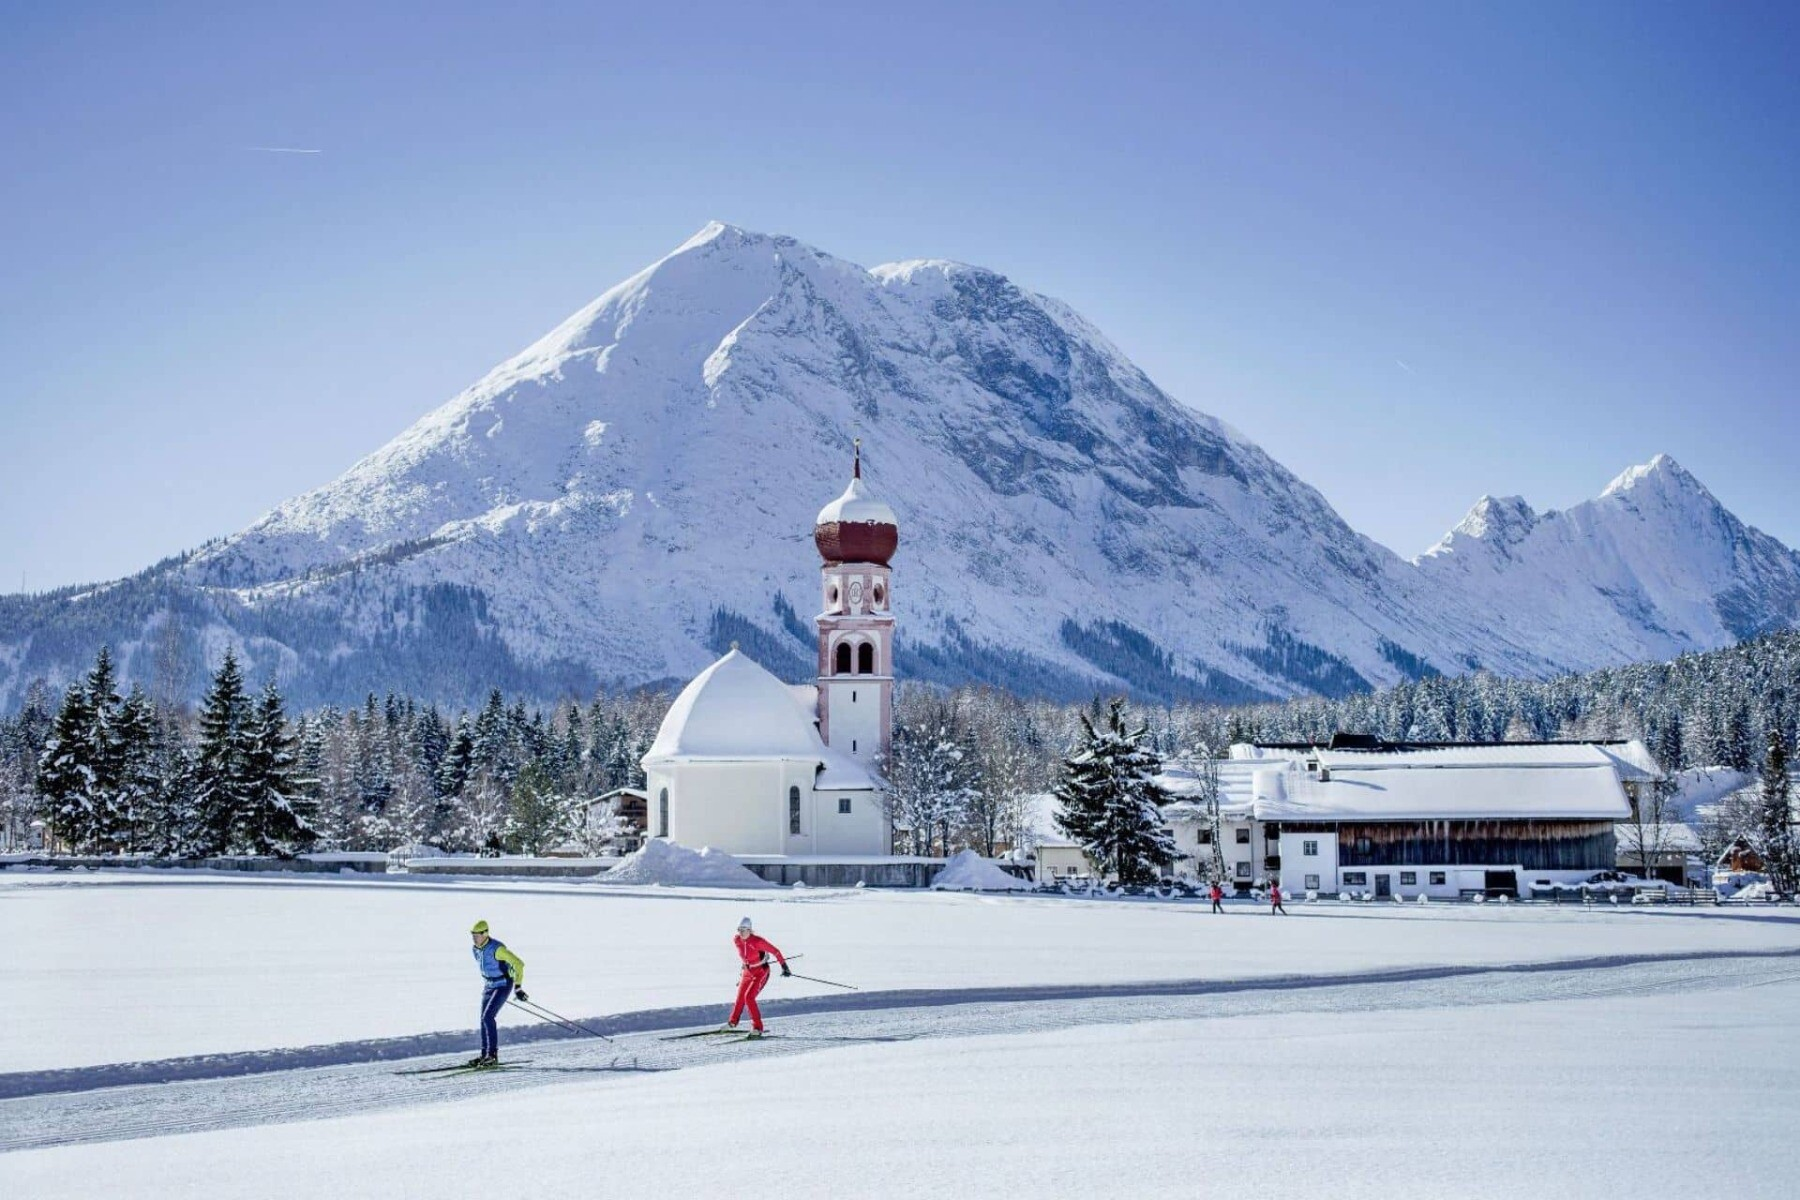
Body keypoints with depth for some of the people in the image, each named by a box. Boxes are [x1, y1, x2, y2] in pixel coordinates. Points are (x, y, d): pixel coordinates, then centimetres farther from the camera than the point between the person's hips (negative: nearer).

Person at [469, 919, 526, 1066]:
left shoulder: (497, 948, -24)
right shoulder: (476, 949, 2)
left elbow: (518, 963, -24)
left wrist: (518, 987, -22)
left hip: (503, 985, -8)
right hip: (488, 986, 8)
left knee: (488, 1017, -17)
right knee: (484, 1019, 5)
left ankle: (493, 1055, -14)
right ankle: (485, 1054, 13)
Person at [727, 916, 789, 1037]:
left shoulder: (757, 941, -27)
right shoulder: (736, 941, -9)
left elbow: (775, 951, -17)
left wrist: (784, 966, -15)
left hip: (761, 972, -6)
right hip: (747, 972, 6)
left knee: (749, 997, -20)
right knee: (740, 997, 15)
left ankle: (758, 1027, -13)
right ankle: (733, 1022, 40)